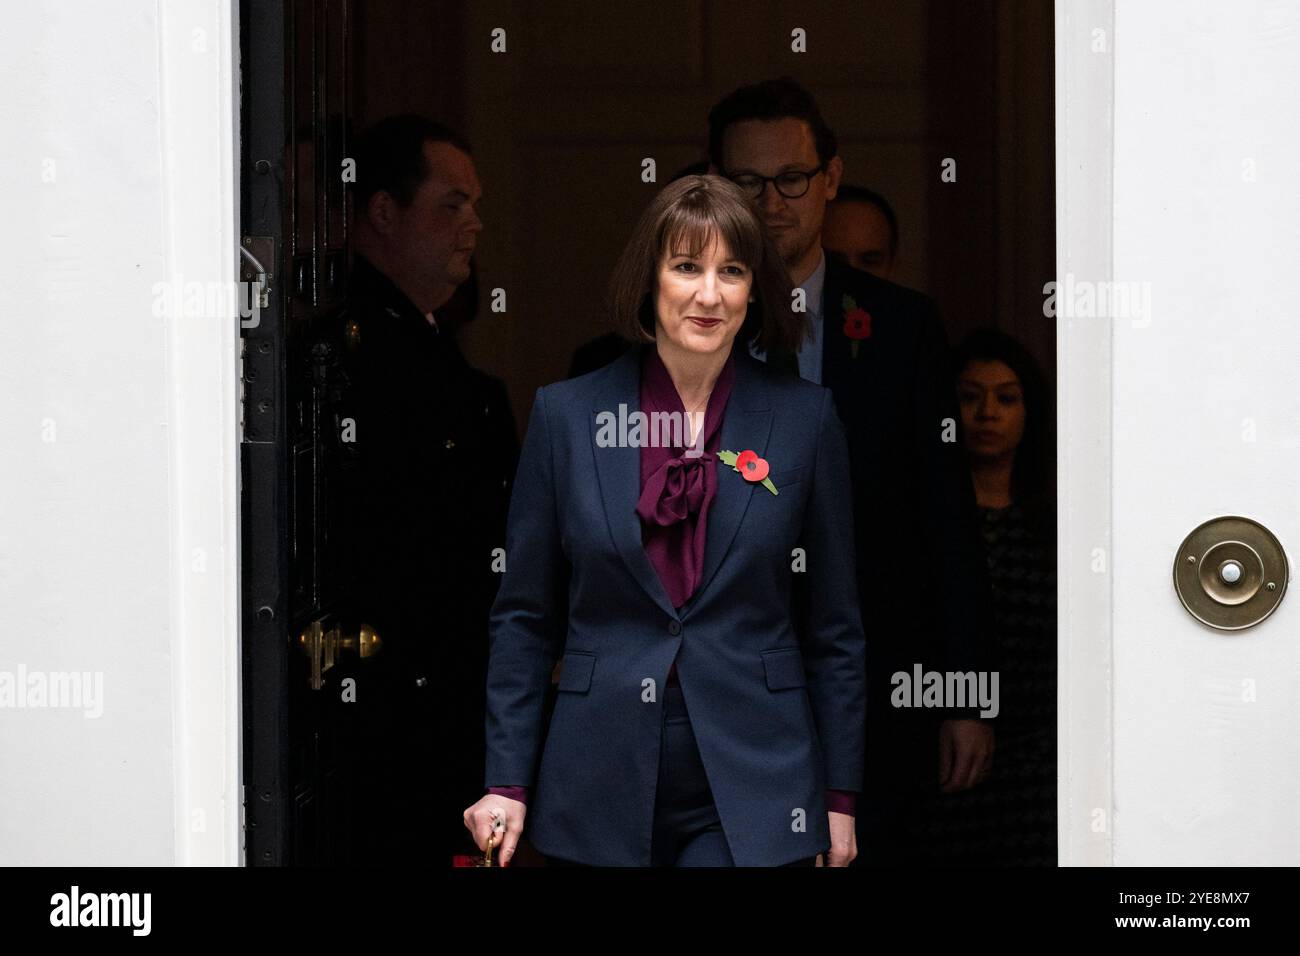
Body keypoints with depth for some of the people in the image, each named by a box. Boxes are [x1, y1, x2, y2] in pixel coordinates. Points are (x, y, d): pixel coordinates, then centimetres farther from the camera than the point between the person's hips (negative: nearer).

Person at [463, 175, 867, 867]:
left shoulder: (805, 416, 3)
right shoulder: (566, 413, 4)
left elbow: (833, 626, 7)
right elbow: (524, 616, 7)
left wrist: (839, 796, 6)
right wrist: (506, 782, 0)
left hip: (753, 791, -1)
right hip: (600, 796, 1)